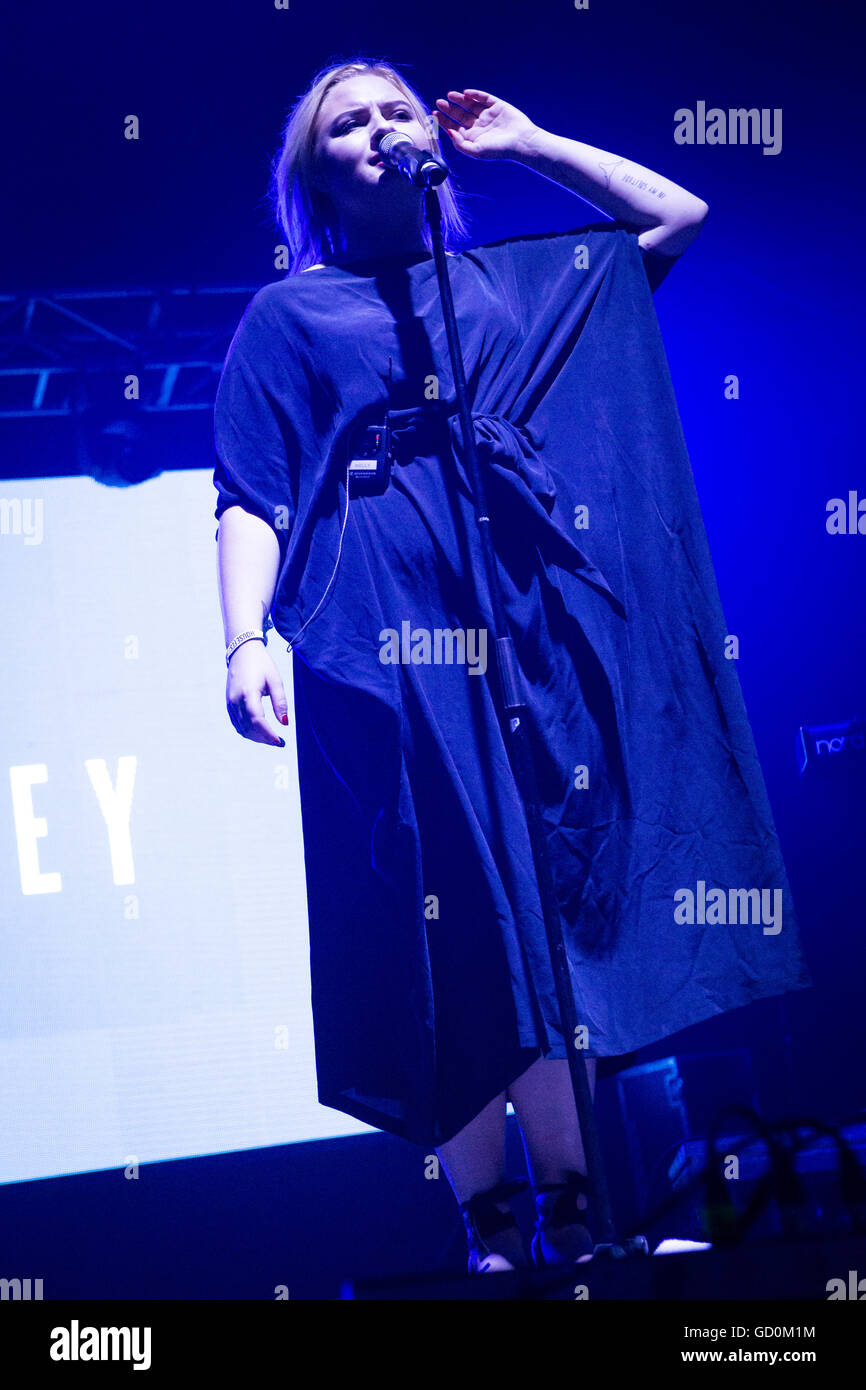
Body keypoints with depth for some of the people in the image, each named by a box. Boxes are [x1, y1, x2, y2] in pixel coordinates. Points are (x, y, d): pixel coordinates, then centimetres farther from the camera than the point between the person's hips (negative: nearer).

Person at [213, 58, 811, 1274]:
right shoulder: (288, 315, 14)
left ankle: (574, 1213, -1)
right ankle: (489, 1228, -3)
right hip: (387, 628, -3)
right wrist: (244, 641, -12)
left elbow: (677, 213, 26)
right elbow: (251, 500, 5)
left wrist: (524, 143, 24)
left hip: (528, 612, 3)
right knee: (440, 920, -8)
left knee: (552, 901, -4)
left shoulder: (517, 279, 22)